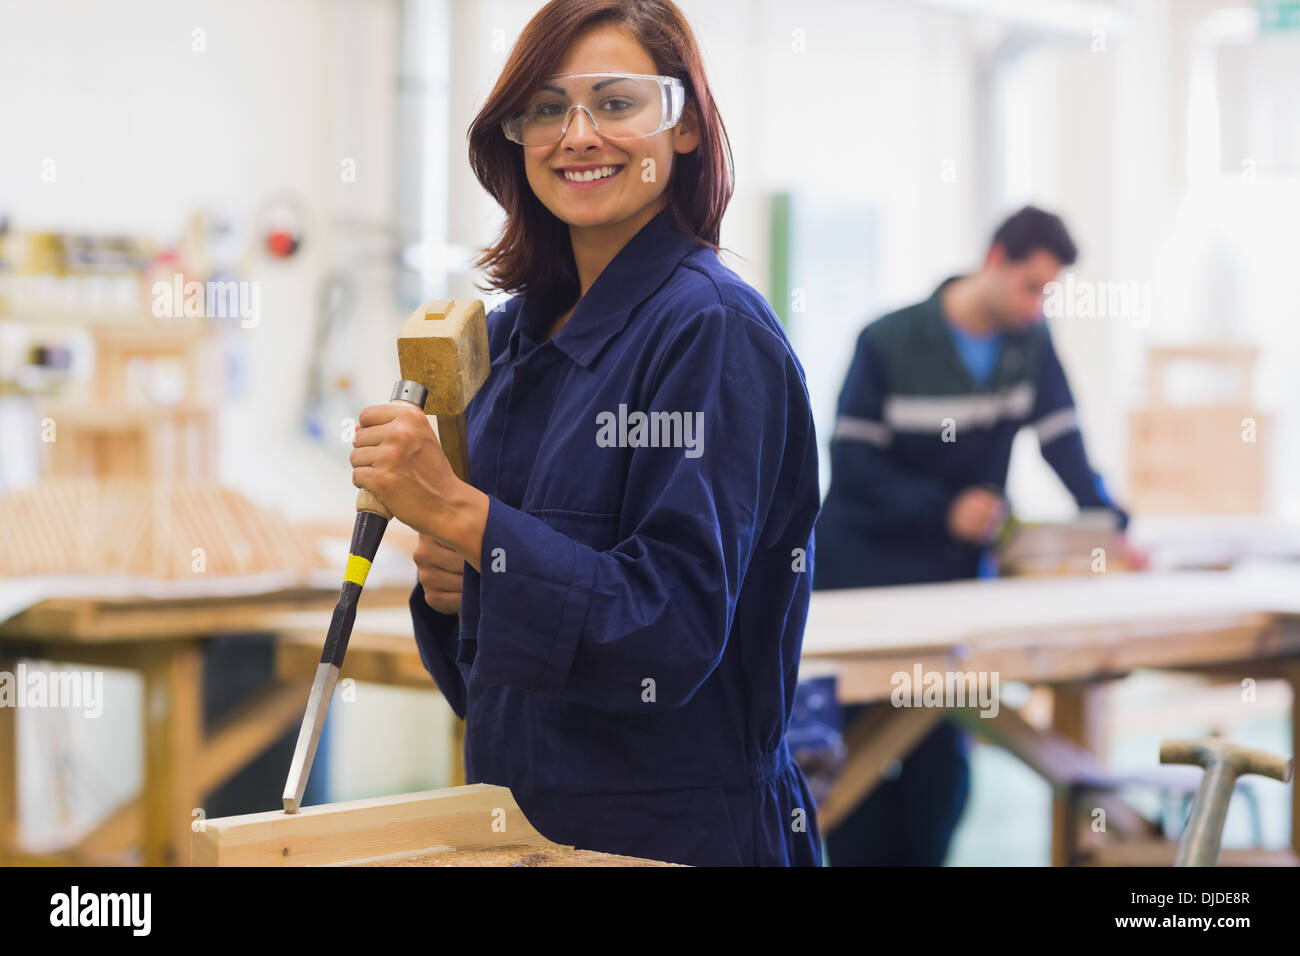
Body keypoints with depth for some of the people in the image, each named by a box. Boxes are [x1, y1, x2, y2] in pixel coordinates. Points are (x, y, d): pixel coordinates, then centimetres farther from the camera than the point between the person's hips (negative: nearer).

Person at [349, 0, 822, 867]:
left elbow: (678, 629, -23)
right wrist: (451, 584, -6)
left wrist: (456, 510, -26)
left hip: (672, 835, -7)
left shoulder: (711, 331, -16)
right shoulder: (516, 332, 5)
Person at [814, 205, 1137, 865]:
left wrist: (1109, 526, -18)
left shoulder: (1031, 342, 2)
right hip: (867, 567, -4)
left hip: (958, 570, 4)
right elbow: (851, 462, -12)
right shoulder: (890, 341, -11)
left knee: (944, 751, 3)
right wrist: (945, 509, -19)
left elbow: (1064, 441, -4)